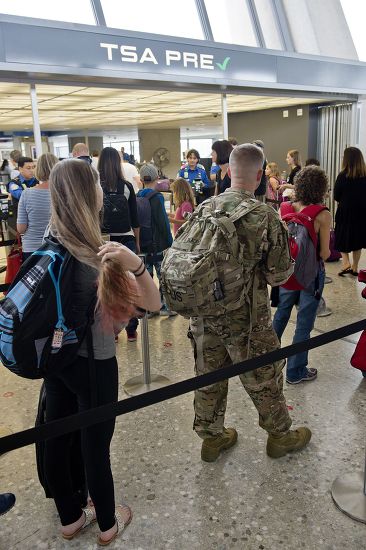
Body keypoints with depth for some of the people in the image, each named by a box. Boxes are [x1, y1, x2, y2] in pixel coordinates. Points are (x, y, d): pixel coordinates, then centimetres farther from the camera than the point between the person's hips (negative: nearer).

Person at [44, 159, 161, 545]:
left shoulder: (50, 242, -5)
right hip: (92, 362, -7)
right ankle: (108, 524, 35)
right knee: (95, 445, 11)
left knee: (55, 437, 18)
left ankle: (69, 518, 41)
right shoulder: (94, 258, -25)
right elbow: (153, 302, -28)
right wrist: (136, 264, -43)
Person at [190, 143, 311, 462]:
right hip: (246, 318, -4)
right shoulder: (265, 216, -18)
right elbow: (279, 274, -13)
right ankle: (281, 436, 39)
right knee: (264, 380, 17)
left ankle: (212, 437, 39)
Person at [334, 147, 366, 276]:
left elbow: (336, 197, -7)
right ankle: (354, 267, 22)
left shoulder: (343, 176, -14)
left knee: (342, 238, 13)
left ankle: (346, 262, -4)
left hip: (346, 212, -3)